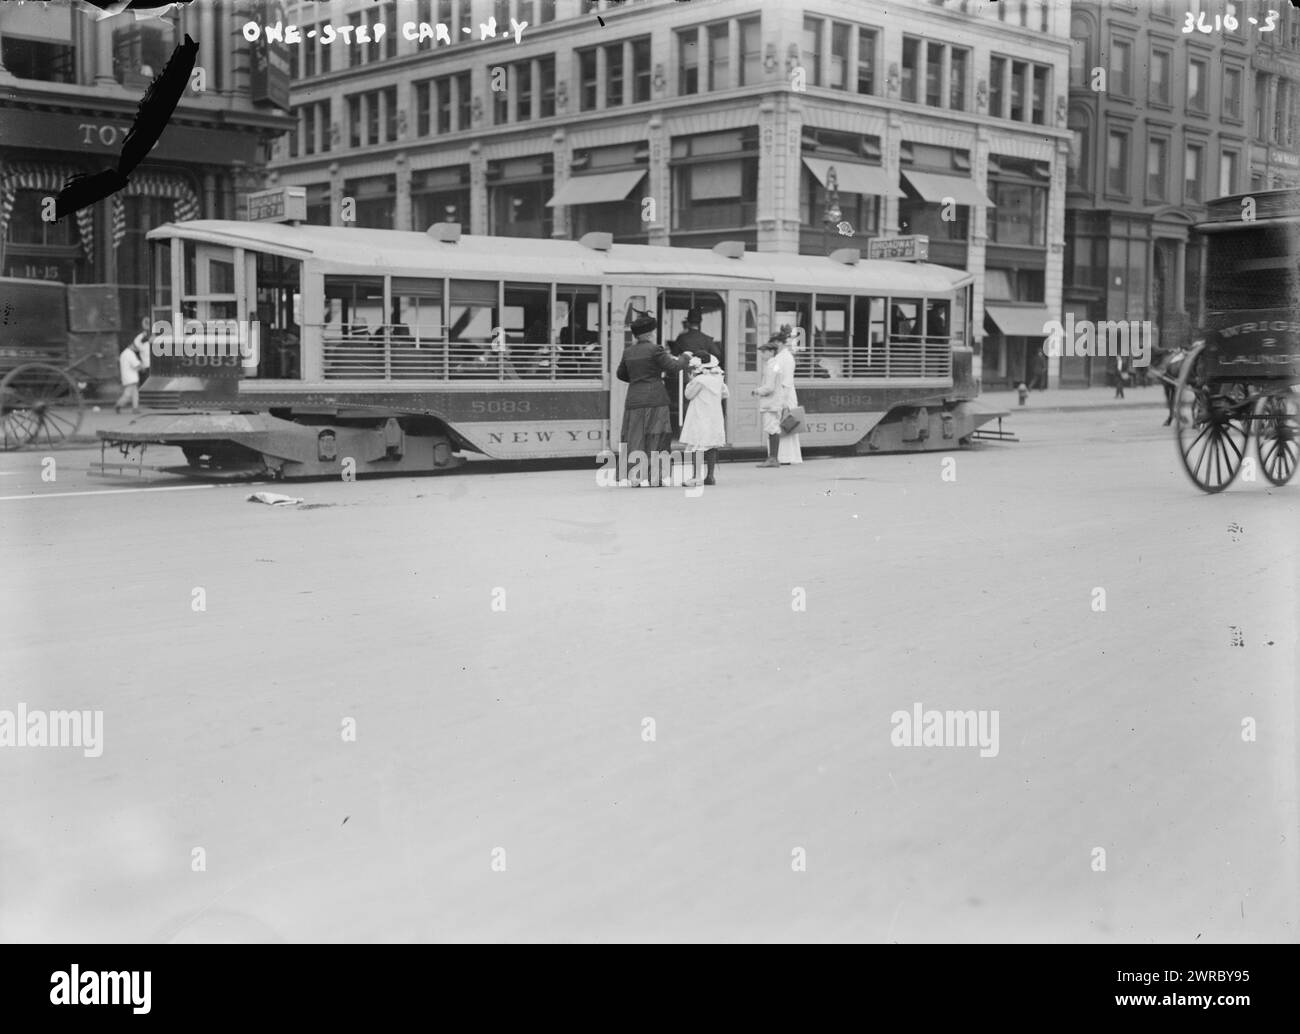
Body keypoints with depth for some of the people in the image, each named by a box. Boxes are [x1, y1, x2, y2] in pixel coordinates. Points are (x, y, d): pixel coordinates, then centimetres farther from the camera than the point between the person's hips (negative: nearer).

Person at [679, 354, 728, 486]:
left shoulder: (699, 380, -14)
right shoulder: (718, 379, 6)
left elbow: (688, 394, -6)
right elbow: (725, 394, 16)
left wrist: (692, 380, 3)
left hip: (700, 417, -7)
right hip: (715, 417, 7)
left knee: (696, 446, -5)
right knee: (712, 447, 9)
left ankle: (696, 475, -9)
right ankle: (710, 476, 9)